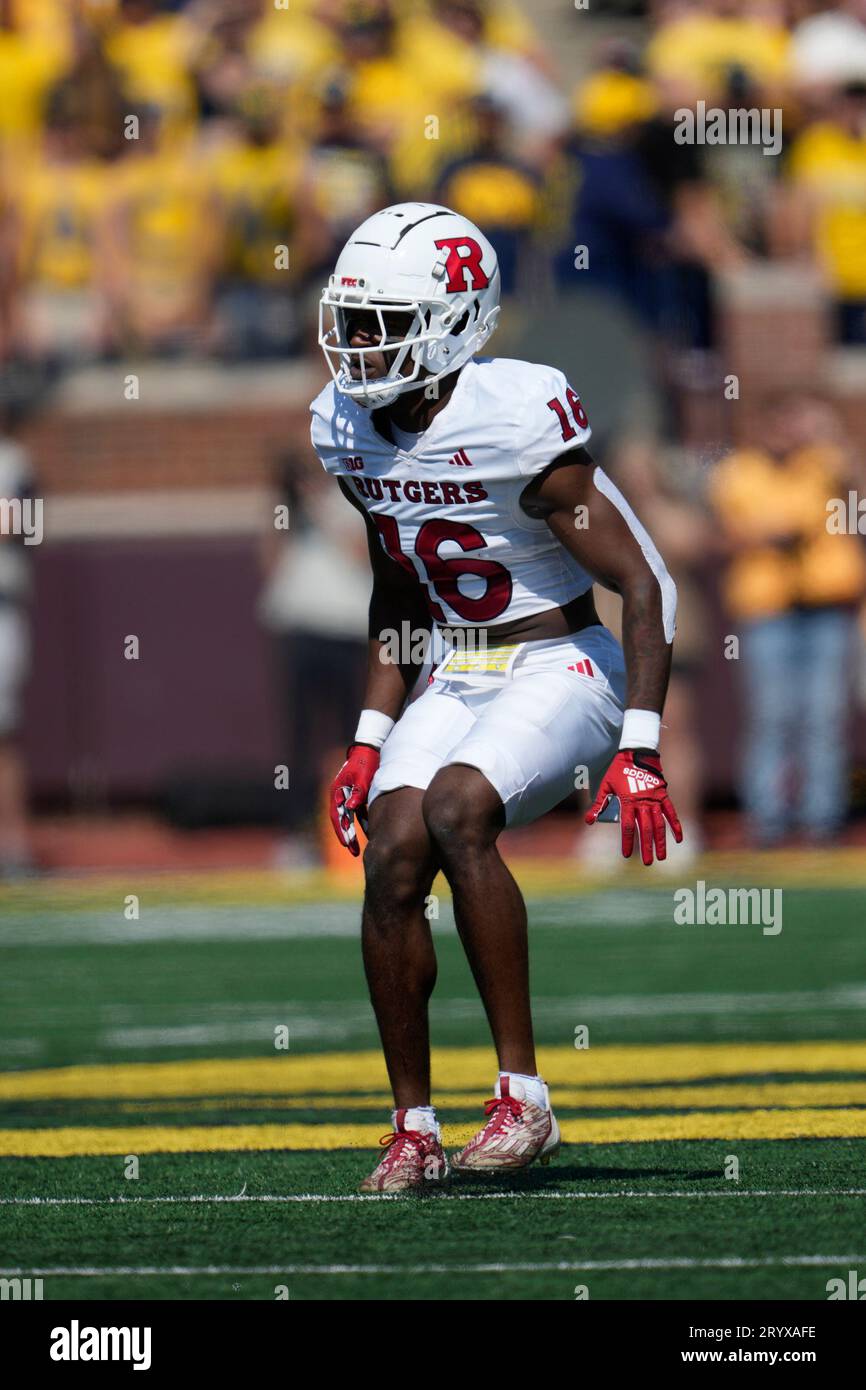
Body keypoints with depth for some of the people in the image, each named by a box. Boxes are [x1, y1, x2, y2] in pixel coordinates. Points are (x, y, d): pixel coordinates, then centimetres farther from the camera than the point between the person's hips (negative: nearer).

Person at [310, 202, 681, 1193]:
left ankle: (523, 1094, -23)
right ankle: (413, 1129, 1)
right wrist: (372, 738, 12)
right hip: (460, 680, 7)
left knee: (455, 810, -30)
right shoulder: (352, 428, 1)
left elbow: (642, 586, -18)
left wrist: (639, 752, -22)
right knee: (392, 854, -13)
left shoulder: (515, 425, -22)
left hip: (563, 667, -7)